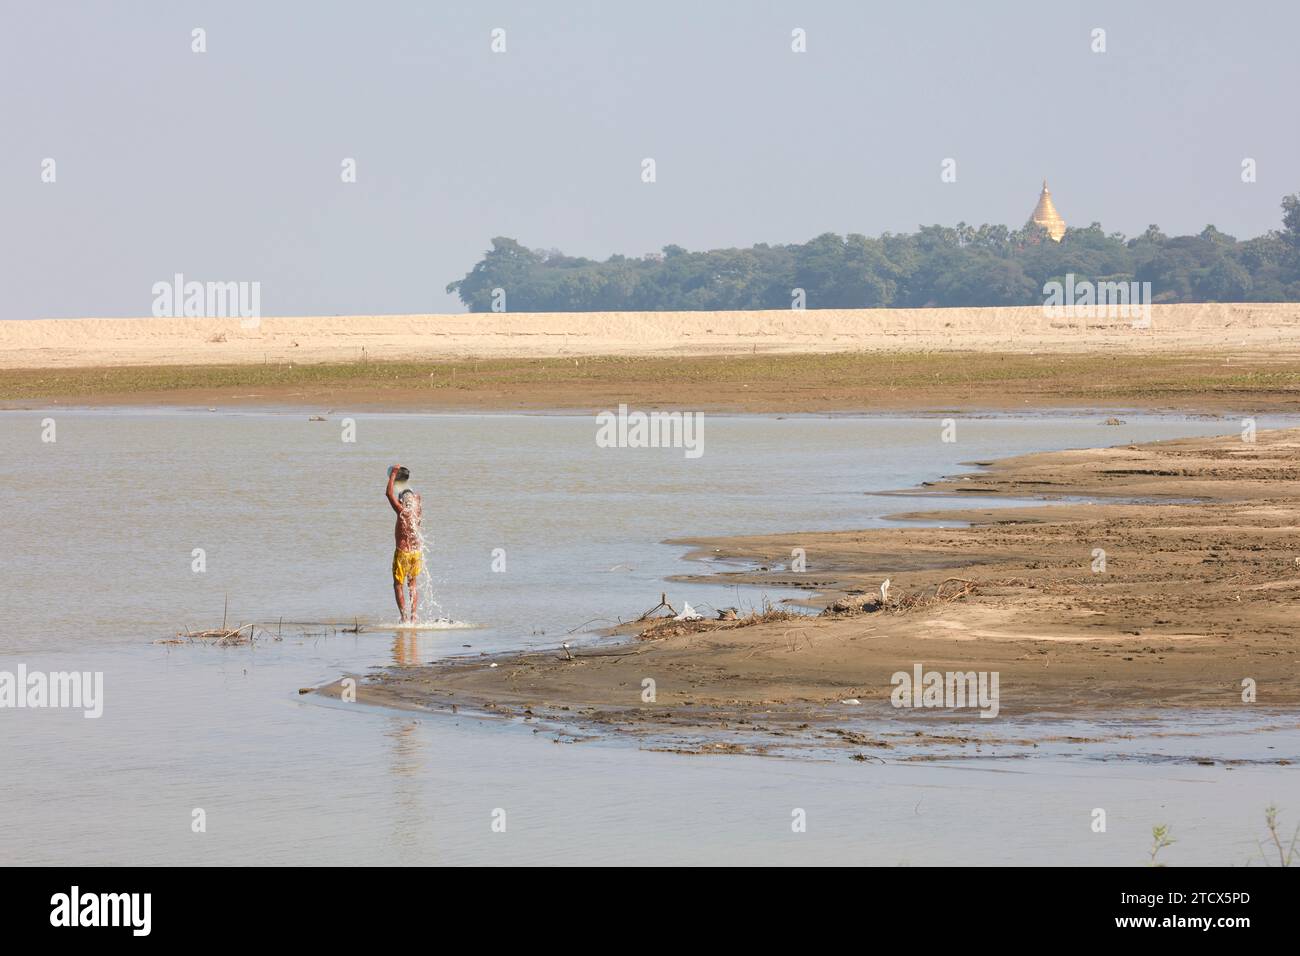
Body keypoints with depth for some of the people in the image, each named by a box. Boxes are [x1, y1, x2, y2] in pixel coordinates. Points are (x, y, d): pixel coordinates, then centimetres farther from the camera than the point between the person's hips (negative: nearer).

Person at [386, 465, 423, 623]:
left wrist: (393, 474, -4)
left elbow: (389, 494, -11)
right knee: (412, 585, 17)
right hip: (416, 552, 6)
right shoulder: (417, 512, 1)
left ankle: (404, 616, -6)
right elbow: (417, 496, 22)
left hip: (402, 552, -6)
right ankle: (414, 616, 12)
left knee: (398, 585, 4)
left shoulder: (402, 511, -15)